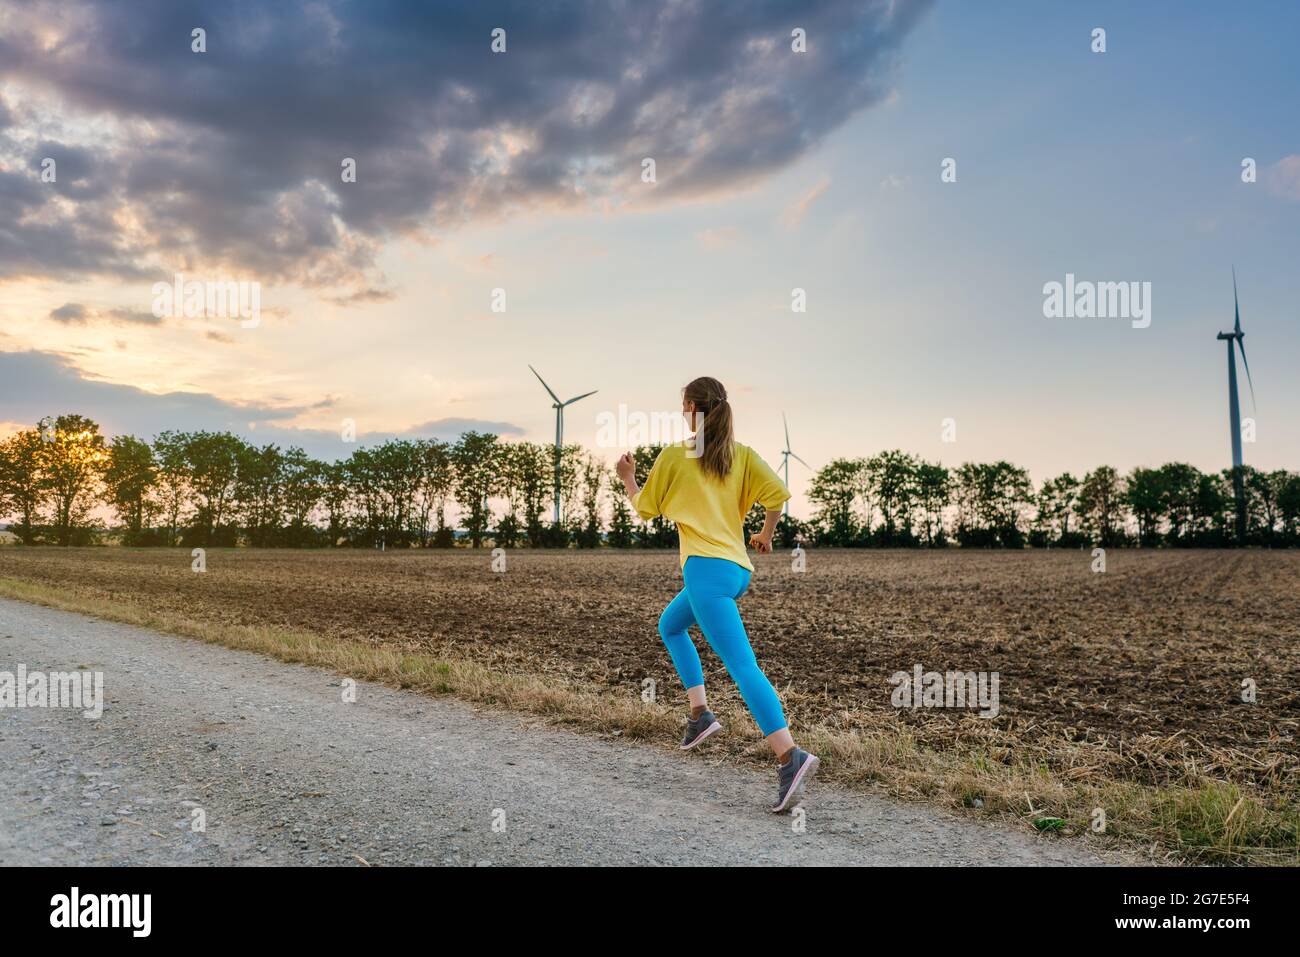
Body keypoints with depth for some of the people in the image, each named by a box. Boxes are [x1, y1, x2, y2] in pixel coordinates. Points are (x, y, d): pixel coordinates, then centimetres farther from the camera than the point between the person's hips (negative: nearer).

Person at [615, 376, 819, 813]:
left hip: (706, 568, -7)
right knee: (670, 625, 29)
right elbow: (777, 493, -3)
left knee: (742, 665, -14)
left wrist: (628, 478, 30)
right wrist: (765, 536, 15)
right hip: (737, 567, 7)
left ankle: (791, 757, -25)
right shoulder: (742, 454, 10)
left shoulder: (673, 456, 0)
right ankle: (700, 712, 21)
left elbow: (645, 508, 11)